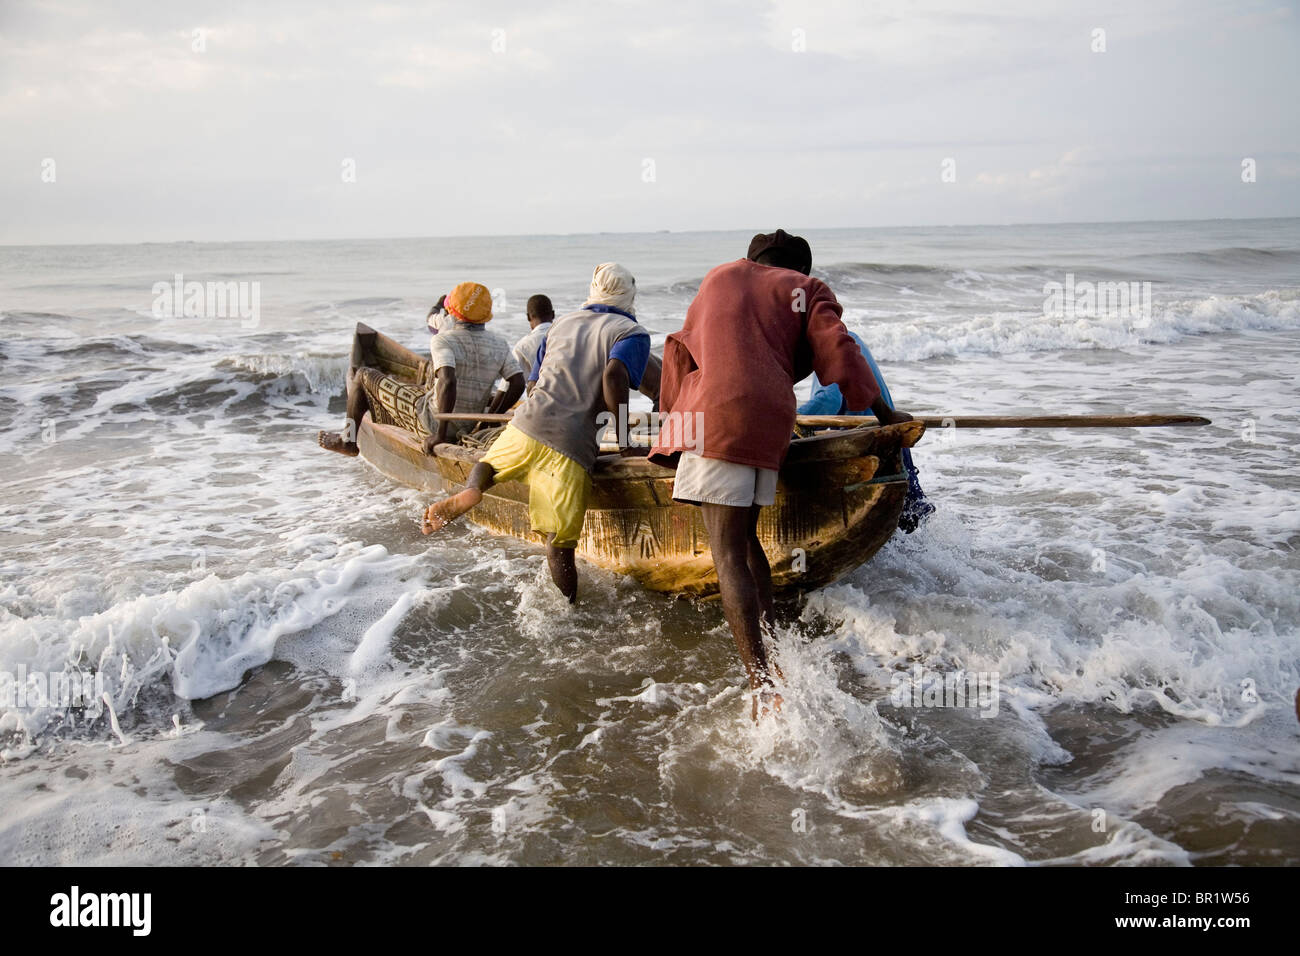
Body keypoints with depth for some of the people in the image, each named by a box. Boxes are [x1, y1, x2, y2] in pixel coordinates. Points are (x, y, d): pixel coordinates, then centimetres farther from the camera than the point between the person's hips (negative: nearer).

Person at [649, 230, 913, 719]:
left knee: (727, 552, -10)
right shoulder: (806, 289, 21)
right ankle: (774, 650, 12)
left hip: (713, 413, -2)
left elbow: (681, 349, 32)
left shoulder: (718, 277, 28)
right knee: (743, 537, 18)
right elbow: (839, 354, 9)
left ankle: (762, 681, -22)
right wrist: (885, 414, 16)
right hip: (768, 419, 2)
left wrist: (673, 417, 41)